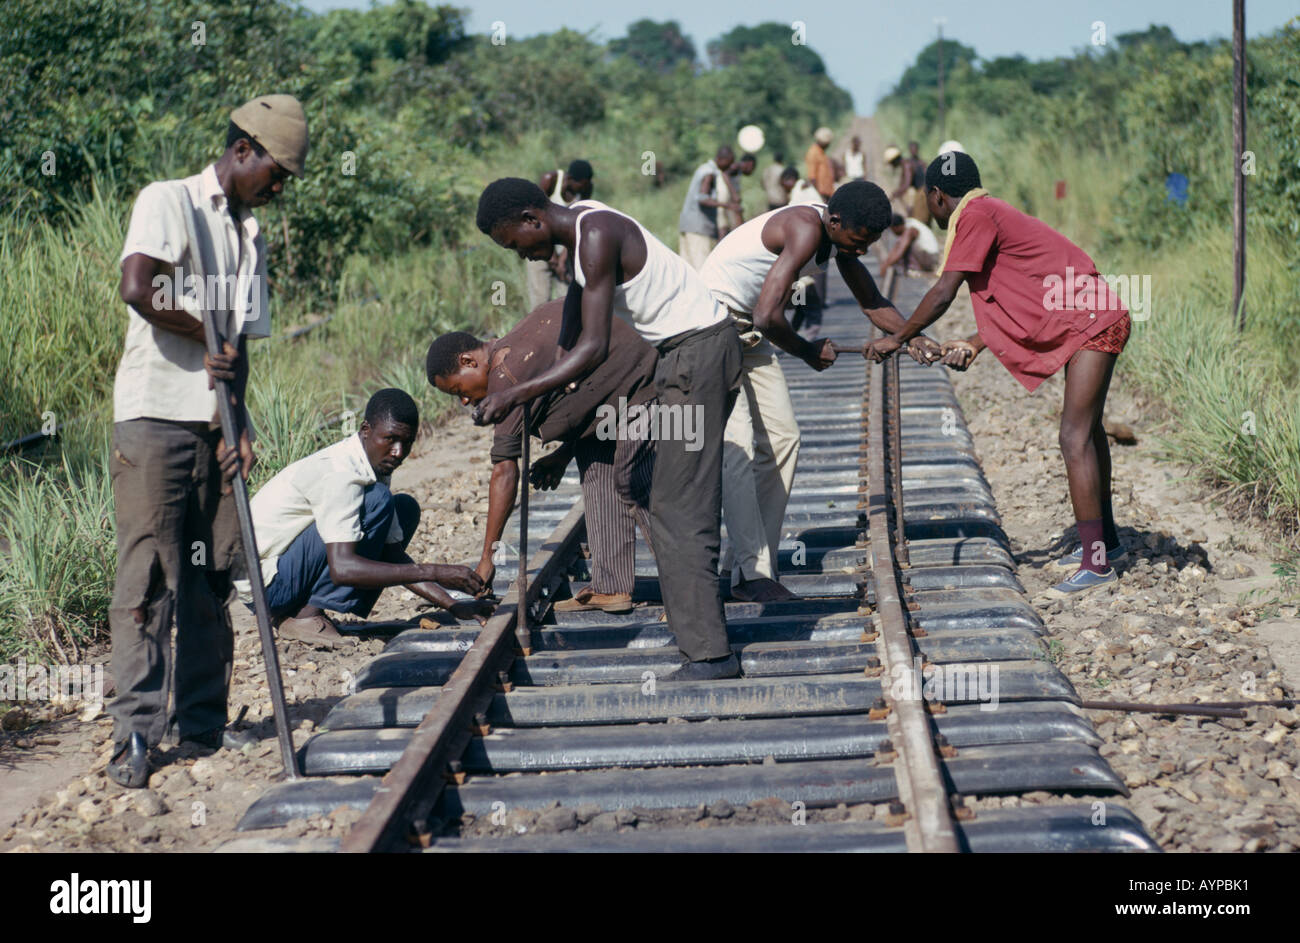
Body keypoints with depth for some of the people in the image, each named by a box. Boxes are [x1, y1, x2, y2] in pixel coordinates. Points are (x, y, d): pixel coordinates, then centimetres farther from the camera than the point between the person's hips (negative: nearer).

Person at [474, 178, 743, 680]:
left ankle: (708, 653, -12)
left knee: (679, 508, -11)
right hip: (683, 350, 10)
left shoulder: (597, 237, -20)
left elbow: (593, 348, -22)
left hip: (699, 350, -10)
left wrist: (515, 395, -20)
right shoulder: (579, 223, 12)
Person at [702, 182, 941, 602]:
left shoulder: (838, 236, 1)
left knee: (781, 440, 6)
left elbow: (871, 301, 15)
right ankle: (752, 574, -16)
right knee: (737, 447, -16)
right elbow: (768, 317, -34)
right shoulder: (805, 230, -28)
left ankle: (758, 563, 9)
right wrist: (809, 353, -16)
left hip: (748, 331, 10)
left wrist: (913, 339, -3)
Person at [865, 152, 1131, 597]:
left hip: (1091, 324, -11)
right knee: (1086, 429, 21)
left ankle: (1096, 562, -14)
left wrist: (897, 338, -6)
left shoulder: (975, 214, -14)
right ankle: (1105, 539, 36)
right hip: (1091, 322, 11)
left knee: (1075, 437, -13)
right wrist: (974, 345, 6)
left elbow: (943, 293, -16)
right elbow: (1012, 303, 15)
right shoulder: (990, 215, 16)